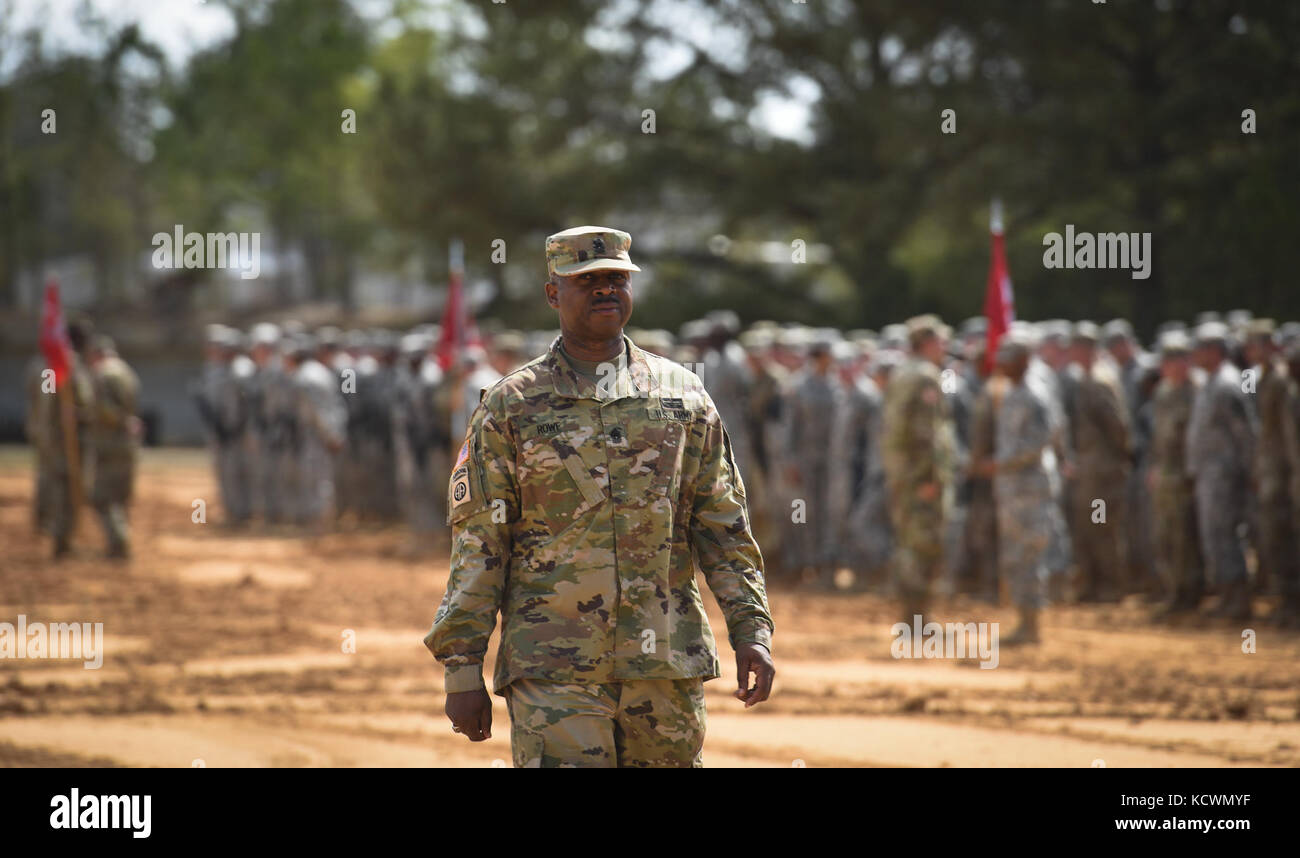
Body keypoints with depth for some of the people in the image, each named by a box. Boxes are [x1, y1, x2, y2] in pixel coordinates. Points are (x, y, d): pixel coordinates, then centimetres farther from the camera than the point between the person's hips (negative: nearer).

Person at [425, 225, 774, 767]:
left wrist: (752, 630, 0)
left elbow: (723, 527, 11)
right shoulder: (511, 406, 3)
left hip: (666, 662, 3)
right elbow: (477, 544, 2)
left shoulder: (683, 396, 10)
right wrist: (462, 669, -4)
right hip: (552, 668, -3)